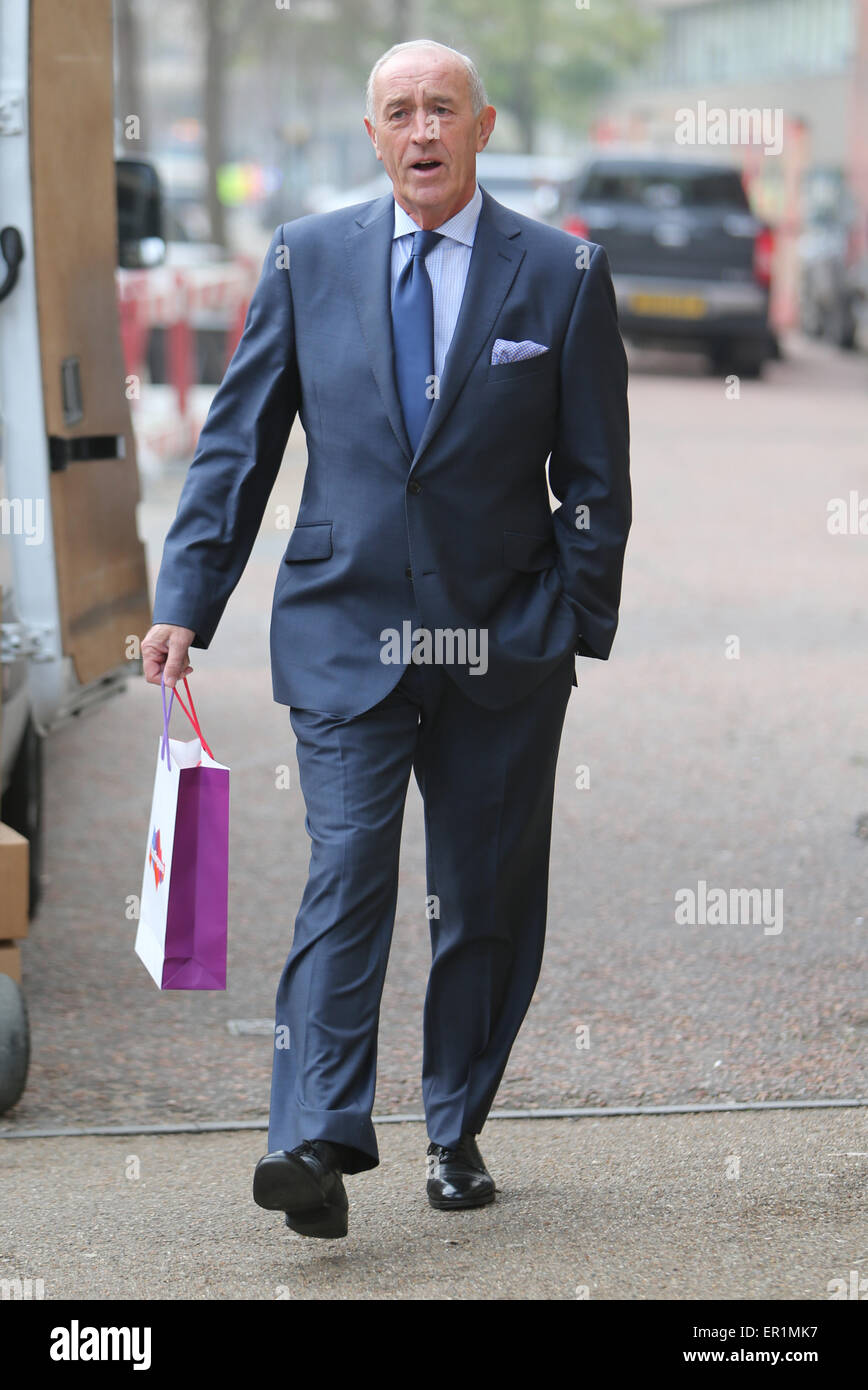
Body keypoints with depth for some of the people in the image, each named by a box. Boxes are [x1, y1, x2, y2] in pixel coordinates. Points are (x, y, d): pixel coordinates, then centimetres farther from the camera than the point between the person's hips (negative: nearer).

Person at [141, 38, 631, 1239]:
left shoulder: (561, 273, 1)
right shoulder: (306, 259, 5)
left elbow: (595, 476, 4)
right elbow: (237, 441, 6)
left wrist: (580, 623, -2)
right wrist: (186, 601, -1)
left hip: (503, 645, 1)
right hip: (344, 633, 0)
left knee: (487, 898, 7)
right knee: (346, 873, -13)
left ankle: (457, 1135, 21)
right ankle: (321, 1144, -20)